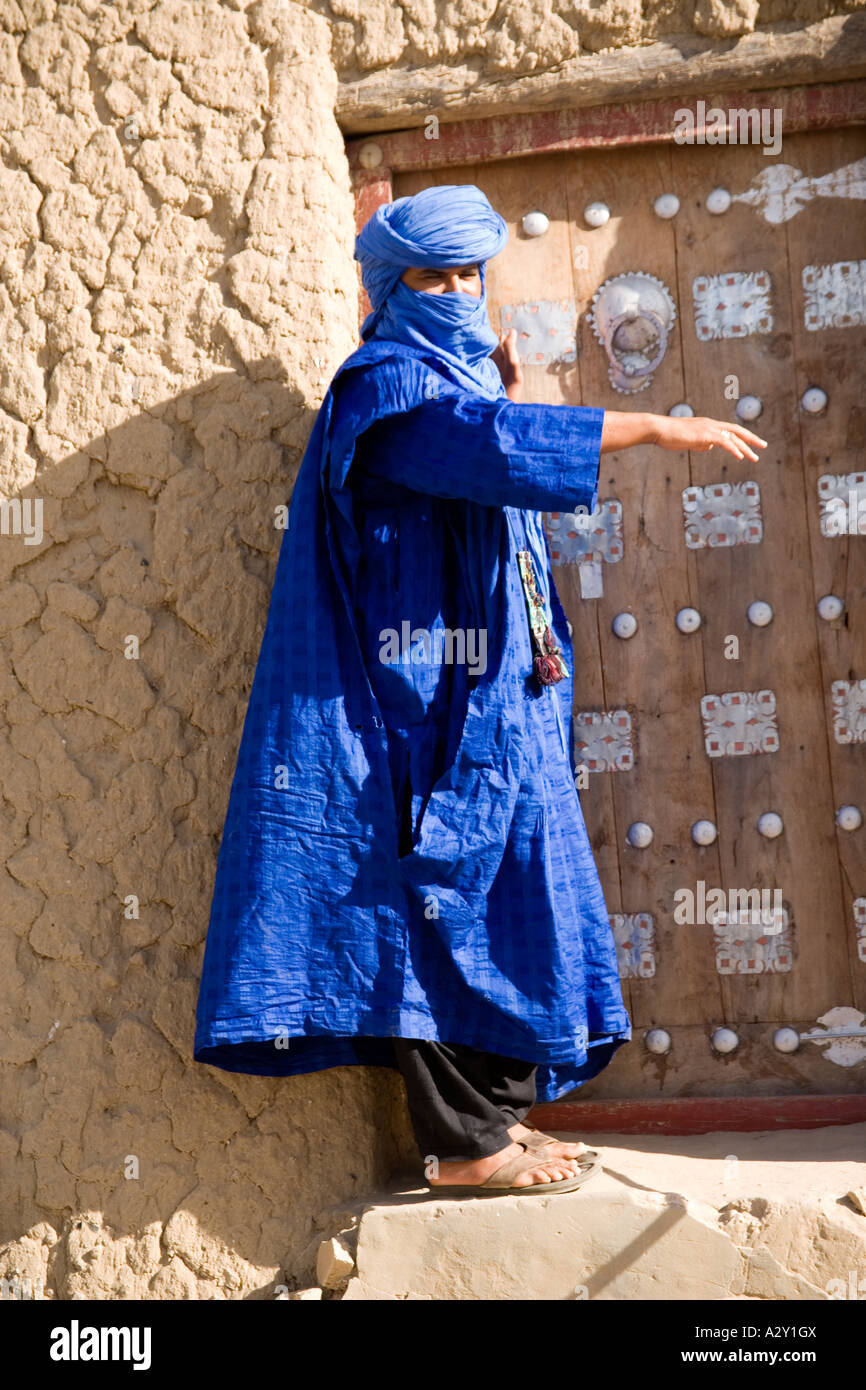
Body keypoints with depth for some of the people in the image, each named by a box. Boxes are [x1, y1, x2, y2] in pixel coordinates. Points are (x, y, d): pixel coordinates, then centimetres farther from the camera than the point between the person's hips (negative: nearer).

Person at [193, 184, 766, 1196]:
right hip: (422, 701, -9)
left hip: (495, 703, 10)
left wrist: (508, 399, 10)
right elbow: (494, 449, -27)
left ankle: (502, 1117, 19)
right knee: (438, 902, -6)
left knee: (503, 900, 10)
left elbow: (507, 507, 23)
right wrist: (659, 428, -27)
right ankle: (460, 1144, 0)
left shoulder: (463, 378, 21)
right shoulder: (386, 385, -8)